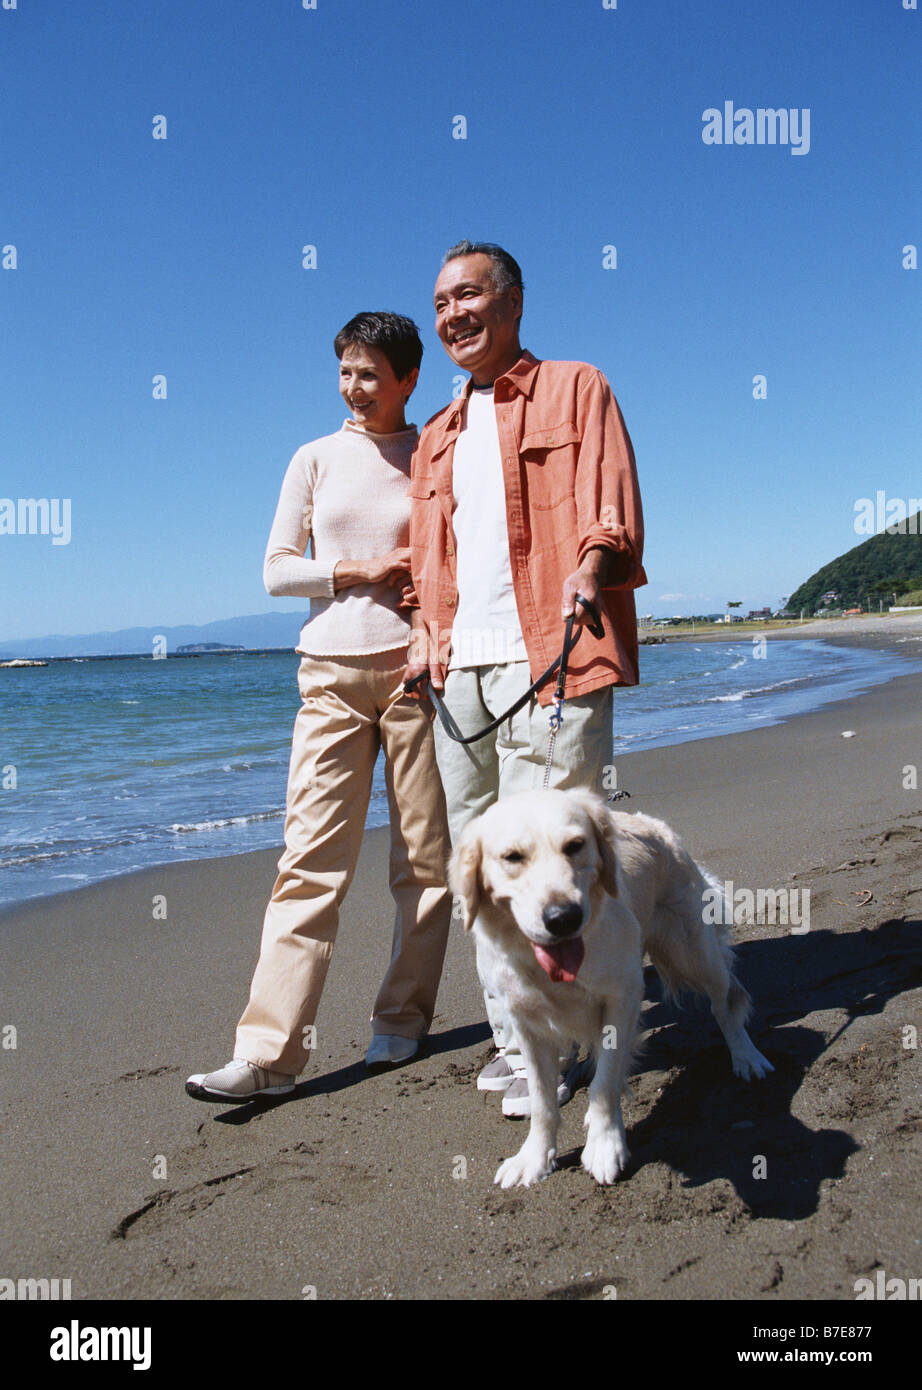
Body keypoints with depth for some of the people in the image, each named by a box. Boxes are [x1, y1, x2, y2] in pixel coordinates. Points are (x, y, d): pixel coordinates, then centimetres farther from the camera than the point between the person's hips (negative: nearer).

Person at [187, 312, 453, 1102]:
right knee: (312, 858, -6)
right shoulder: (316, 459, 11)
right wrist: (361, 571, -6)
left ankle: (402, 1021, 17)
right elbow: (277, 569, 7)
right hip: (332, 671, 0)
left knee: (424, 854, 3)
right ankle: (269, 1052, -4)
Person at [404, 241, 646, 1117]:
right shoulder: (436, 437, 26)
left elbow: (613, 515, -2)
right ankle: (512, 1036, 18)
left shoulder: (575, 390, 9)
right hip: (459, 669, 6)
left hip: (546, 657, -6)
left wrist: (590, 571, -22)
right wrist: (426, 635, 10)